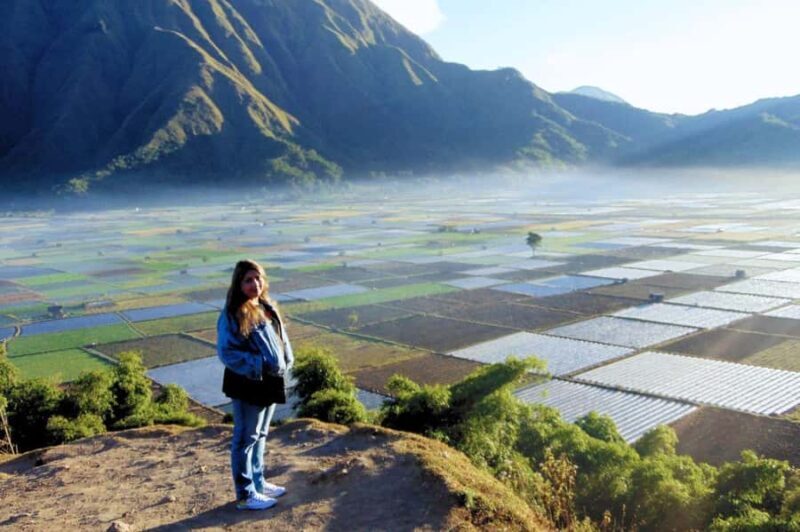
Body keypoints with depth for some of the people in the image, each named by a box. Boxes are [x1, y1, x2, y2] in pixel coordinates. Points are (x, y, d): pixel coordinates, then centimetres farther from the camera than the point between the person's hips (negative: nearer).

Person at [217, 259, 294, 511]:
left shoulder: (267, 309, 9)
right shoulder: (232, 315, -16)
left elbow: (281, 339, 15)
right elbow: (226, 352, -20)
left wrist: (285, 364, -1)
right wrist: (259, 366, -23)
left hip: (270, 382, 8)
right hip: (248, 385, -8)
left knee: (260, 435, 20)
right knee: (246, 438, 3)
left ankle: (258, 482, 35)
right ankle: (245, 494, 14)